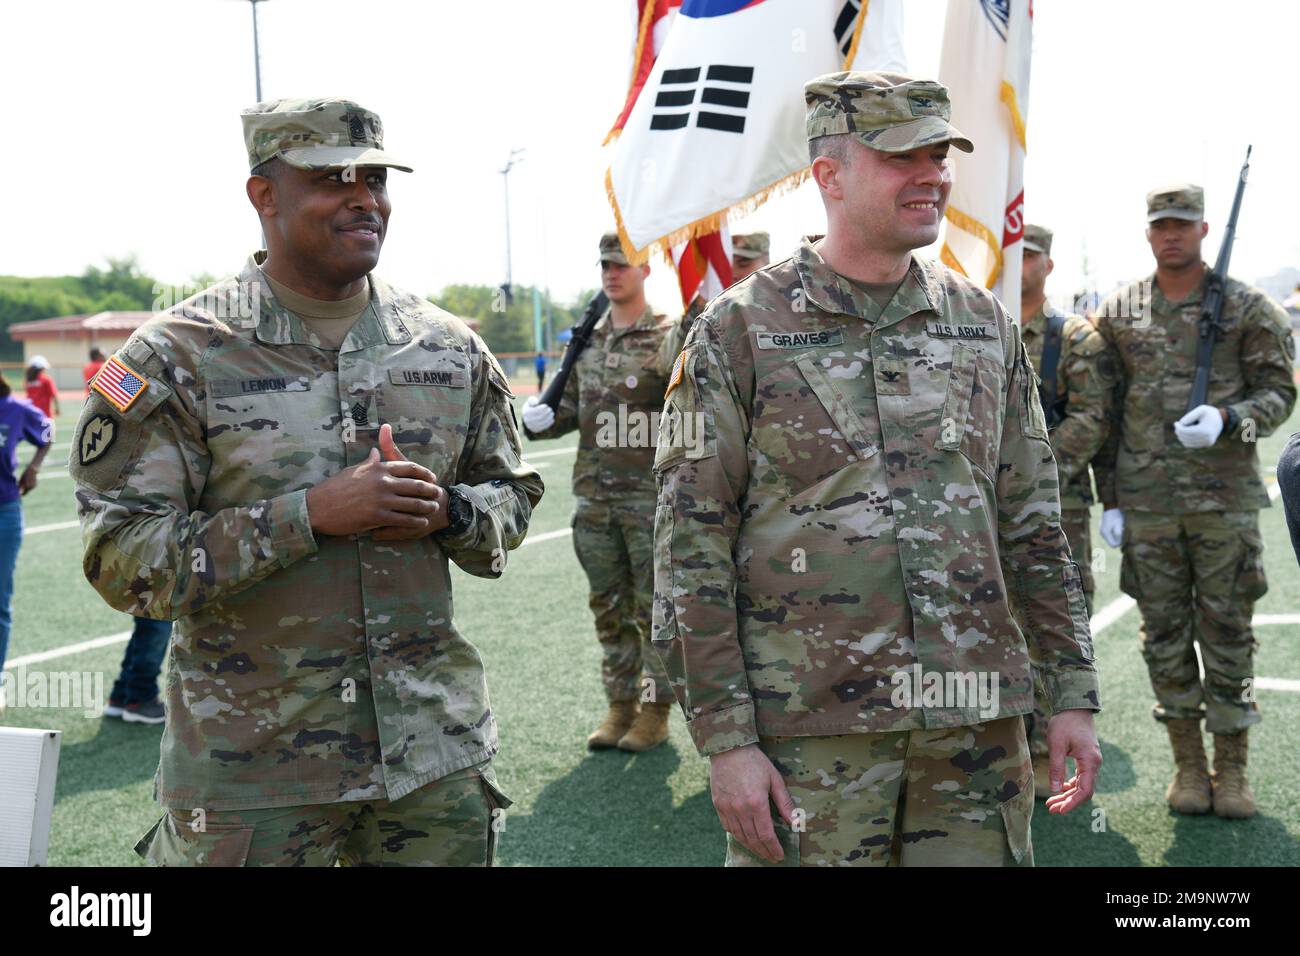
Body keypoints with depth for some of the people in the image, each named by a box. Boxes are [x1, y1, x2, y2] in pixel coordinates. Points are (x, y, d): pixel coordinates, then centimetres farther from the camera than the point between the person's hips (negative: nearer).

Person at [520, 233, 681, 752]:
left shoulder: (670, 337, -3)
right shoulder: (586, 339, 13)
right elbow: (572, 408, 18)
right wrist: (540, 419, 0)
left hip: (651, 494, -5)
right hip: (594, 495, 6)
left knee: (654, 606, 1)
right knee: (609, 607, 12)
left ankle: (656, 709, 12)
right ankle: (620, 704, 22)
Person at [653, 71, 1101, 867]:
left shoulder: (986, 325, 8)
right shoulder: (739, 331, -4)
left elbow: (1032, 525, 12)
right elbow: (692, 549, -7)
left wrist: (1074, 694, 8)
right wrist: (725, 737, -10)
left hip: (977, 719, 4)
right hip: (807, 731, -3)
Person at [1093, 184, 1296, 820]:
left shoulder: (1247, 307, 2)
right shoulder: (1117, 313, 7)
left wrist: (1226, 418, -19)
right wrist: (1108, 500, 5)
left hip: (1227, 497, -2)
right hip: (1145, 501, 2)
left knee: (1228, 632, 3)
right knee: (1164, 634, 7)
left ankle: (1232, 766, 16)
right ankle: (1188, 762, 20)